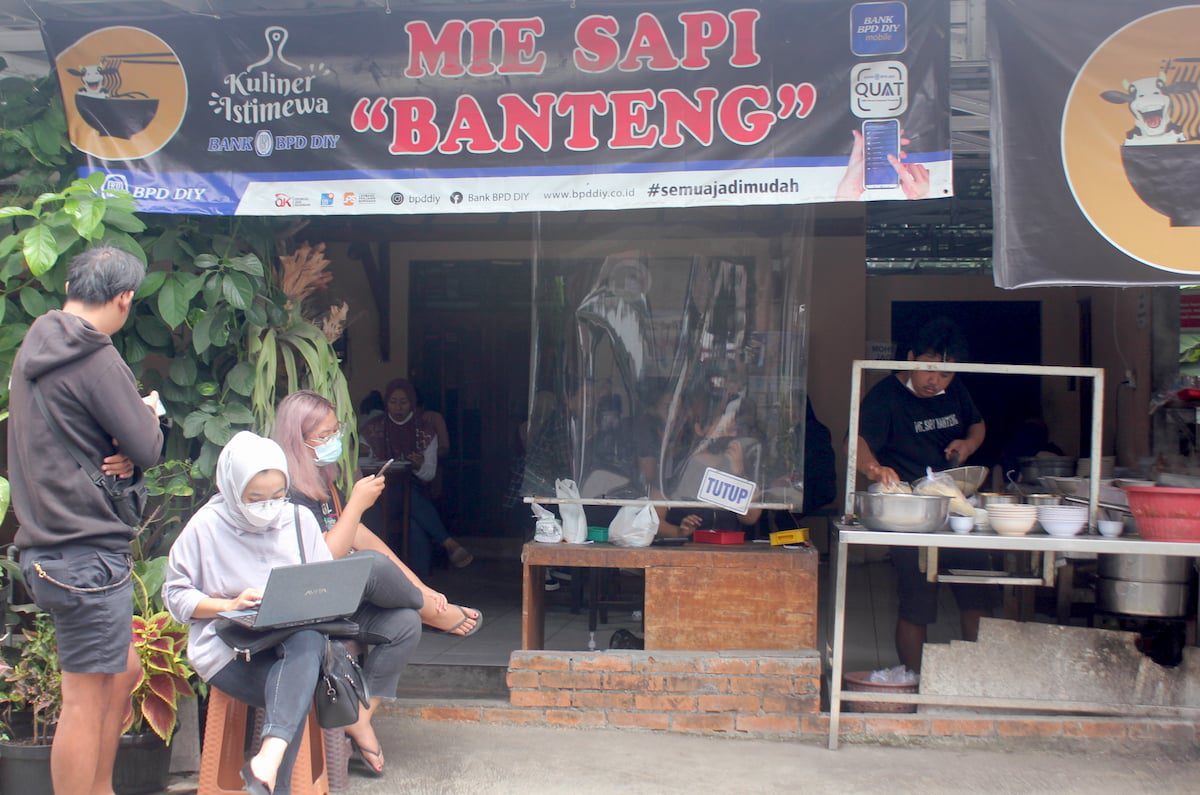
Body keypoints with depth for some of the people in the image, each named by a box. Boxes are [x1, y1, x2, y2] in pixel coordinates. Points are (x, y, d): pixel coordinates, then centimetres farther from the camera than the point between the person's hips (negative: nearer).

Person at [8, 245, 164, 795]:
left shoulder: (32, 350, 12)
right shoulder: (95, 359, -17)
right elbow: (147, 447, -14)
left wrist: (118, 455, -4)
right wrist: (150, 412, 7)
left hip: (48, 546, 10)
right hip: (88, 552, -10)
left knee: (124, 672, 21)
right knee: (88, 700, -3)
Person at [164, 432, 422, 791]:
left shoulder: (299, 518, 7)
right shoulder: (206, 528, -4)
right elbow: (175, 595, -2)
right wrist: (231, 605, -18)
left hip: (301, 632, 5)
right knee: (306, 641, -41)